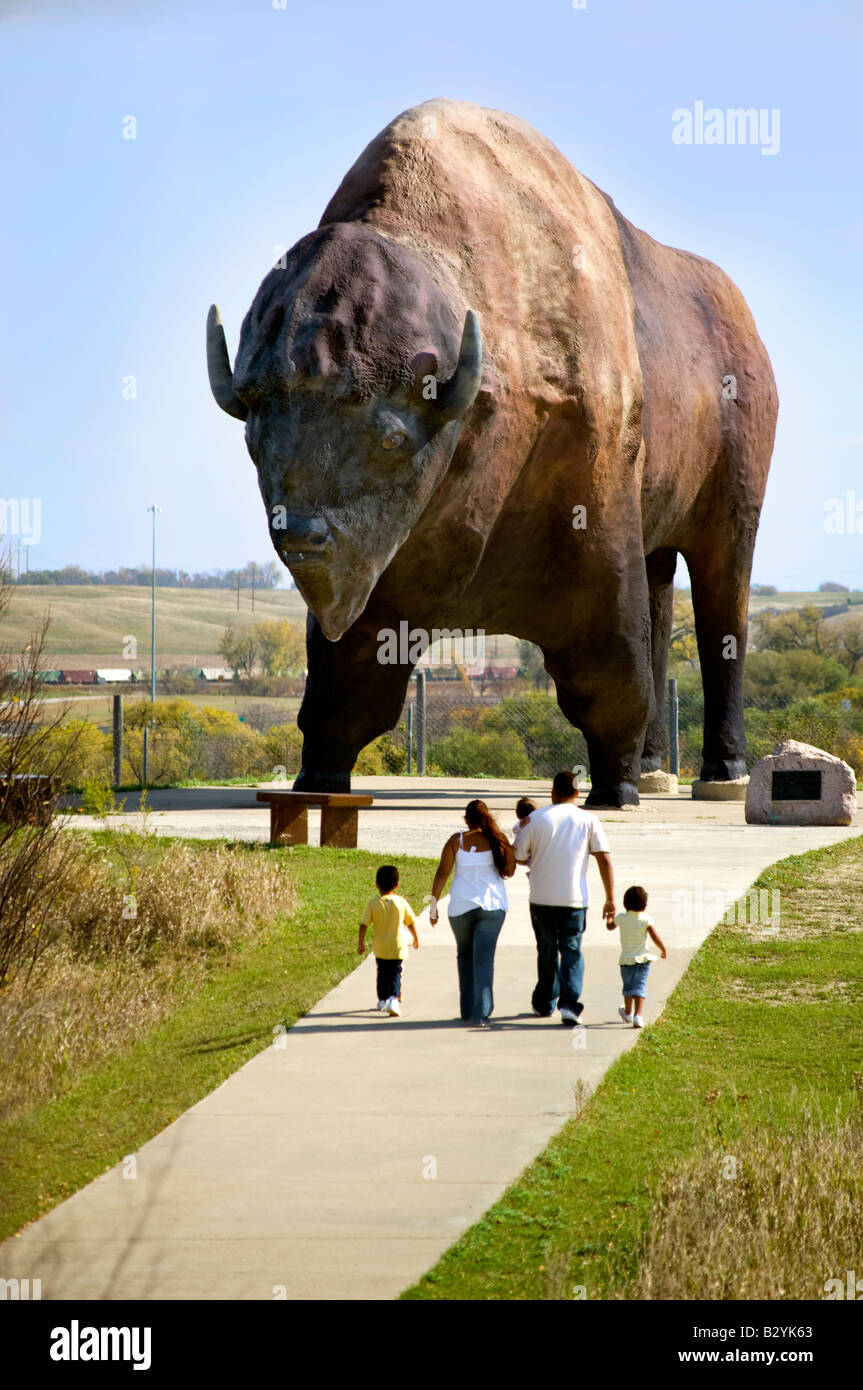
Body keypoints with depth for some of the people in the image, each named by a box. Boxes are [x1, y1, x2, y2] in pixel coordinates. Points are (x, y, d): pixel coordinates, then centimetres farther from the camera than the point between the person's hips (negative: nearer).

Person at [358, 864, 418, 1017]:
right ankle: (394, 998, -21)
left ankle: (382, 1000, 28)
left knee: (382, 973, 18)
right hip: (397, 947, -1)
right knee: (395, 974, 0)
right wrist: (416, 938, 20)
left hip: (380, 948, 1)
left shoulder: (373, 903, -8)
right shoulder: (401, 903, -6)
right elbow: (411, 923, 3)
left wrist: (361, 943, 3)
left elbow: (364, 925, -8)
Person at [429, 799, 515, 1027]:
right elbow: (509, 872, 9)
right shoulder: (498, 839, 0)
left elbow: (442, 873, -6)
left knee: (465, 956, 20)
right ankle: (481, 1014, -15)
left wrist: (434, 903, -2)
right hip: (492, 906, 0)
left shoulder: (457, 841, -2)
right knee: (484, 959, -3)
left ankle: (467, 1010, 22)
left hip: (461, 906, 0)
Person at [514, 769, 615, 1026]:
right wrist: (610, 899, 1)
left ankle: (545, 1003, 28)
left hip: (541, 898, 1)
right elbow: (604, 860, -3)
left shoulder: (536, 819, -1)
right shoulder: (588, 820, 1)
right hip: (574, 899, -1)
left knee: (547, 950, 16)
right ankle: (569, 1003, -15)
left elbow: (517, 856, 0)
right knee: (571, 950, 3)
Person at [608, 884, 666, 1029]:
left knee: (628, 986, 18)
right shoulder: (646, 919, -10)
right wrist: (663, 950, 6)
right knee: (639, 986, -4)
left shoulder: (621, 918, -4)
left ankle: (628, 1013, 37)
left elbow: (610, 927, 15)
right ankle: (637, 1015, -18)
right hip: (642, 959, -2)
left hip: (626, 959, 2)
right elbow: (655, 938, -11)